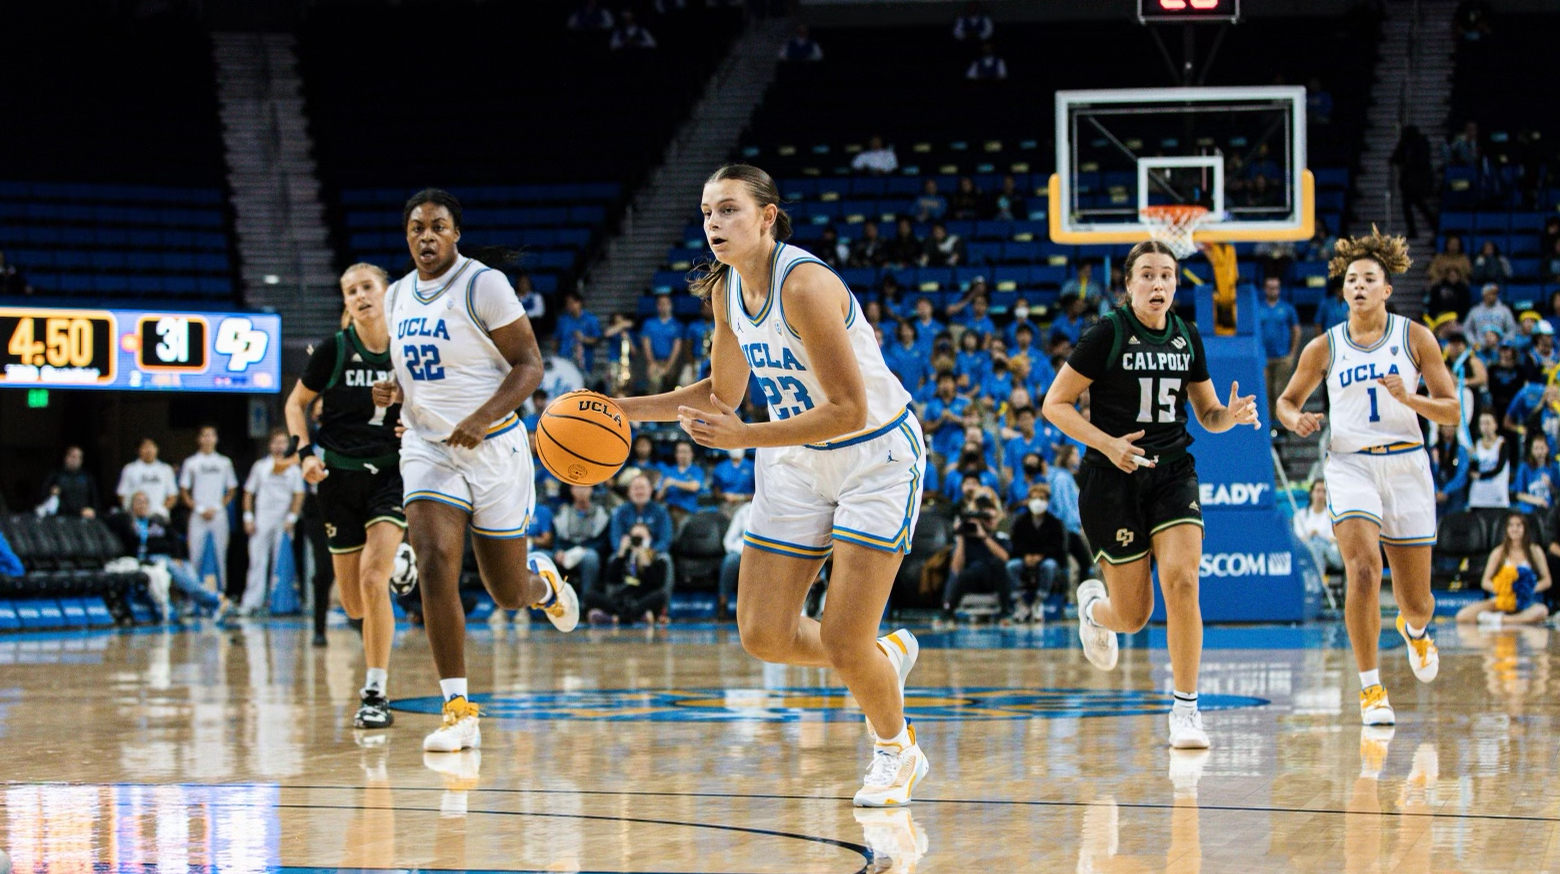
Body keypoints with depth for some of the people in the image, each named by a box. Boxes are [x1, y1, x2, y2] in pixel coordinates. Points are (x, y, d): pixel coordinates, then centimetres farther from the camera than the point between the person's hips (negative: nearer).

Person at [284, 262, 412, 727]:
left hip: (392, 472, -1)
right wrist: (305, 452, -6)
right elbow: (297, 402, 8)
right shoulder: (333, 350, -5)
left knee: (373, 577, -22)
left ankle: (376, 693, -14)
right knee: (354, 605, 4)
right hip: (340, 475, 1)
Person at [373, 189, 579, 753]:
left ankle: (543, 583, 46)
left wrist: (482, 418, -24)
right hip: (427, 447, 4)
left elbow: (529, 364, -11)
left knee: (508, 592, 5)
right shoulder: (398, 296, 8)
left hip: (492, 447, -4)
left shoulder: (483, 284, -10)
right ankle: (459, 712, -15)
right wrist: (394, 392, -2)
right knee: (434, 563, -18)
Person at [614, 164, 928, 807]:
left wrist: (744, 437, -31)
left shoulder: (804, 285, -27)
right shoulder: (726, 290, -2)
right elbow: (724, 393, 13)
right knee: (763, 636, 1)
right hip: (797, 462, 7)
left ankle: (895, 748, 20)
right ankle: (886, 657, 29)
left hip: (875, 456, -7)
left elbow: (849, 411, -28)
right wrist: (628, 410, 3)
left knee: (842, 642, -10)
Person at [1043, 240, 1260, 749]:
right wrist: (1108, 444, -20)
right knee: (1134, 617, 0)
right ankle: (1092, 604, 39)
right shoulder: (1108, 334, -8)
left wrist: (1231, 415, -8)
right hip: (1113, 479, -3)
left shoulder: (1187, 338, 6)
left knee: (1181, 582, -19)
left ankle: (1186, 709, -9)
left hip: (1172, 473, 3)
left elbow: (1207, 413, 16)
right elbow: (1054, 405, -8)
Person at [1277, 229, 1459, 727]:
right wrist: (1296, 420, -6)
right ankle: (1370, 688, -15)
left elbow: (1452, 412, 2)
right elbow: (1287, 400, 18)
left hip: (1406, 466, 1)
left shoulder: (1415, 338, 3)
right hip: (1350, 465, -1)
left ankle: (1415, 629, 45)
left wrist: (1409, 398, -17)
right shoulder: (1324, 348, 5)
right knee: (1363, 570, -25)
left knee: (1416, 600, 5)